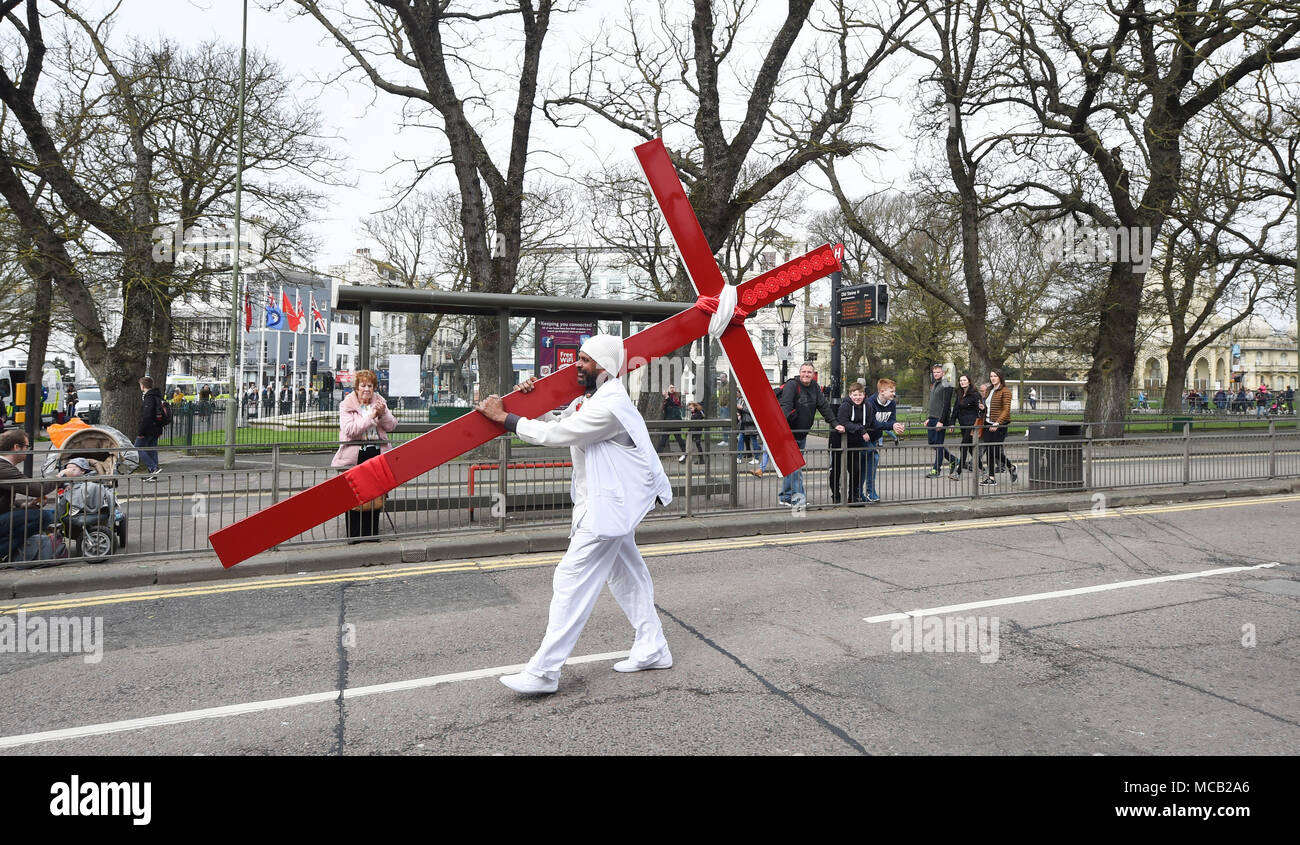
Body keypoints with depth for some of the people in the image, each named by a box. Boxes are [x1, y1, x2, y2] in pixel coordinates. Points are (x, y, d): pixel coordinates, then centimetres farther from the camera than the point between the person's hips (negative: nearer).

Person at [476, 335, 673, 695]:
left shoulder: (609, 405, -21)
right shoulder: (588, 399, 14)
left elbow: (555, 435, -23)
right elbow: (556, 423, 14)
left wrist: (503, 417, -15)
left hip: (607, 505, -11)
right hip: (611, 502, 11)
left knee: (573, 579, -11)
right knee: (625, 574, 17)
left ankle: (543, 671, -7)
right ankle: (652, 649, 27)